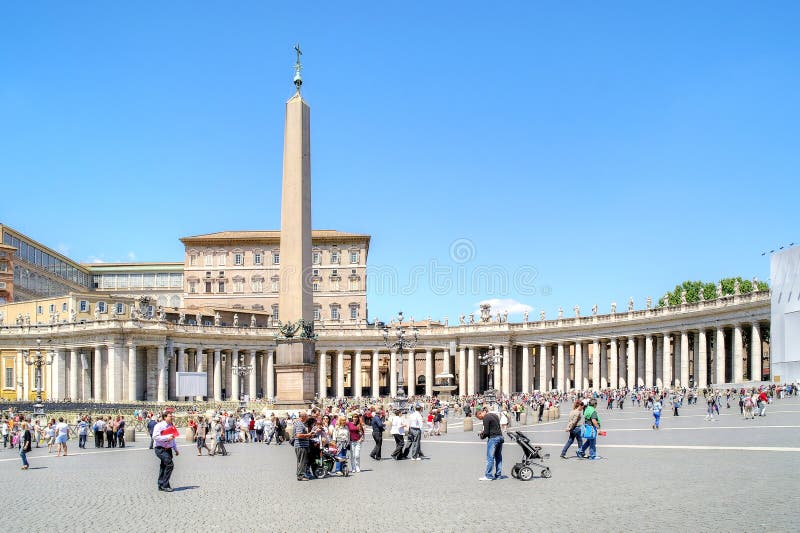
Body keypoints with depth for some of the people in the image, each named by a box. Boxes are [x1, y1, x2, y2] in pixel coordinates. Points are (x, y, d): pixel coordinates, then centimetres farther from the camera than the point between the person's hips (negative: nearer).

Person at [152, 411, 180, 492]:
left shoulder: (171, 426, 17)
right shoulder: (159, 426, -9)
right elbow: (155, 437, -20)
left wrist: (176, 449, 25)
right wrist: (167, 438, -23)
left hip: (168, 449, 8)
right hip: (160, 449, -8)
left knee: (164, 466, 12)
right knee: (169, 464, -17)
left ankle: (161, 485, 20)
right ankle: (165, 485, -11)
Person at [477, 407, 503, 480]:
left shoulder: (486, 418, -12)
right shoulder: (495, 415, 15)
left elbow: (486, 432, -15)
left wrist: (482, 435, 5)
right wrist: (483, 432, 18)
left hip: (493, 438, -9)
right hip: (500, 437, 9)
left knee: (490, 458, -3)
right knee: (498, 457, 13)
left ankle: (488, 476, -1)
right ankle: (498, 475, 17)